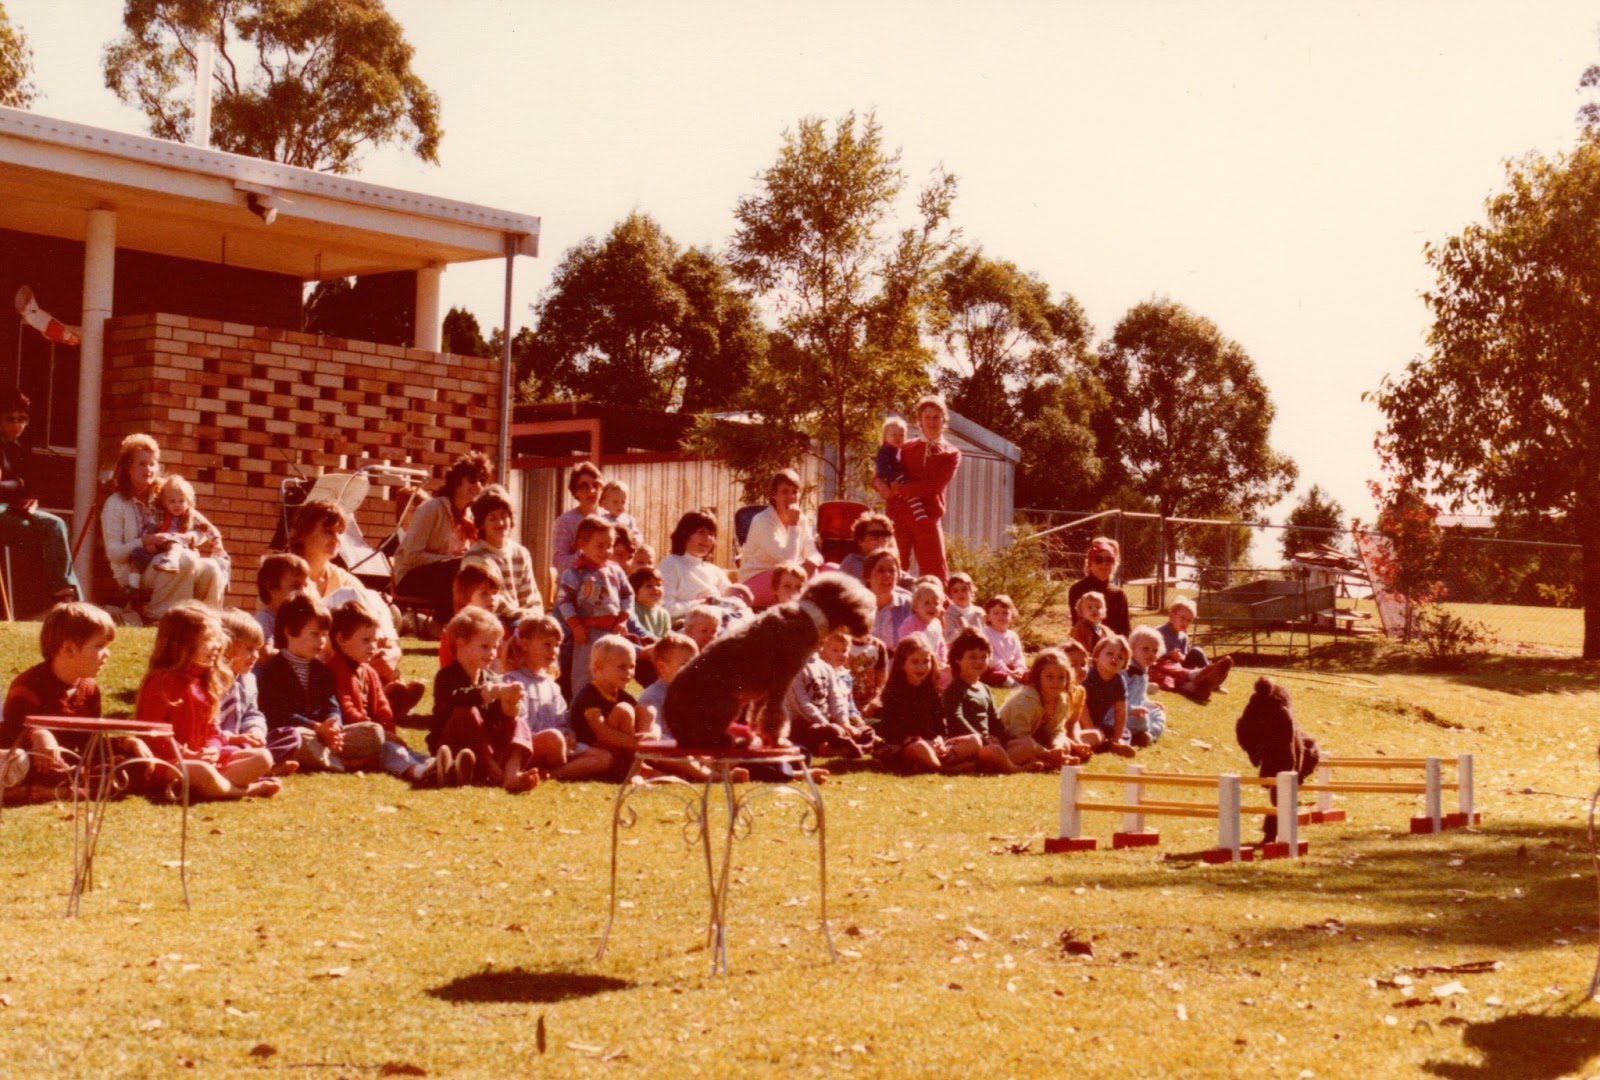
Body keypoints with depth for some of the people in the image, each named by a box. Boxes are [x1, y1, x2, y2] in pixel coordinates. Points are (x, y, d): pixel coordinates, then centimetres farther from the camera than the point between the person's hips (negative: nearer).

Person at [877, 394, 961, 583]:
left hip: (928, 519, -2)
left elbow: (935, 485, -7)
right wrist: (880, 483, -12)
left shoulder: (951, 454, 8)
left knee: (935, 574, -5)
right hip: (898, 515, 2)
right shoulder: (907, 448, 15)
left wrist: (901, 489, -11)